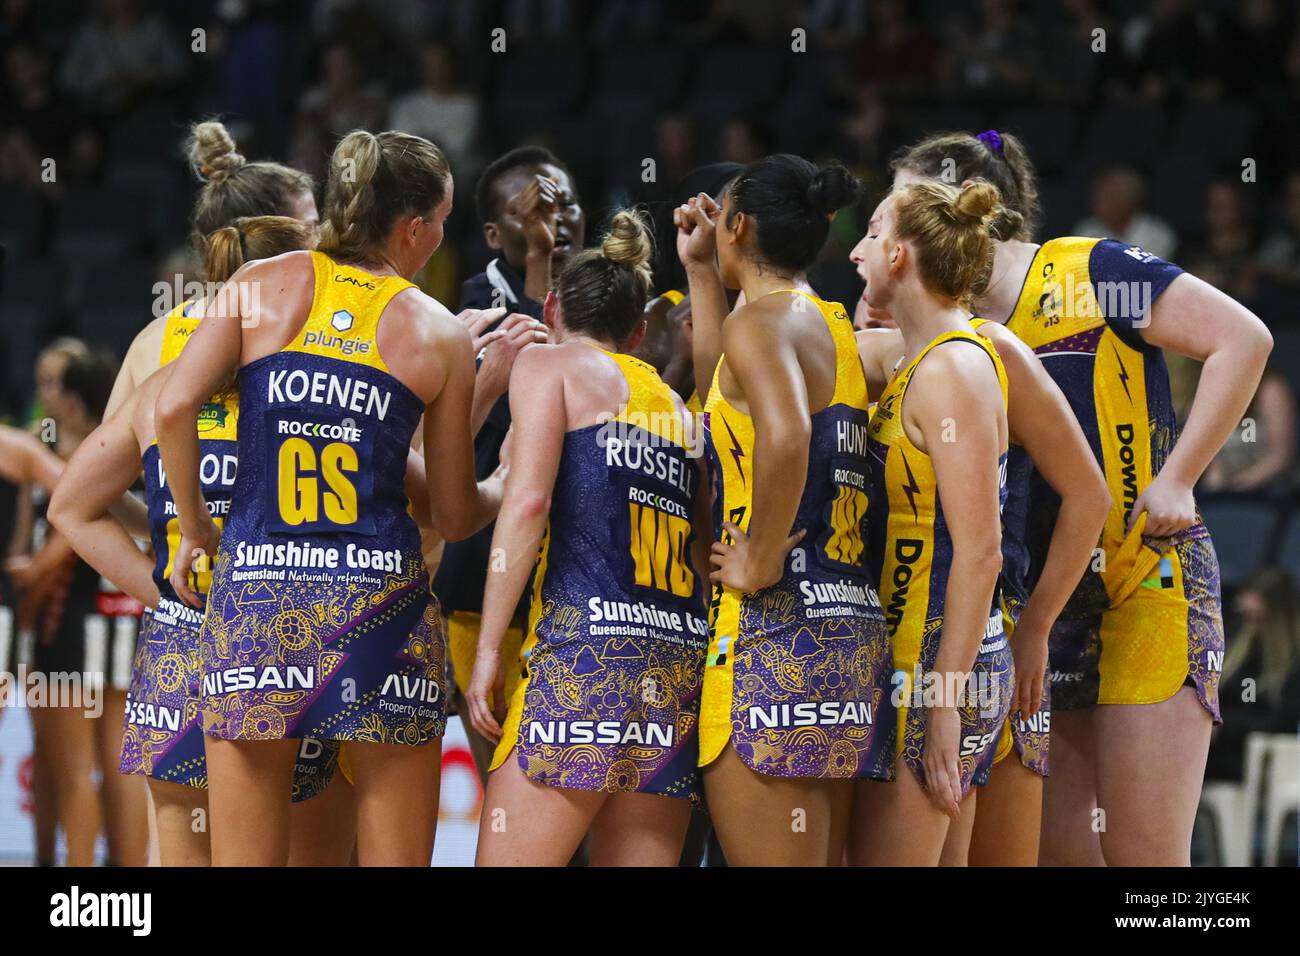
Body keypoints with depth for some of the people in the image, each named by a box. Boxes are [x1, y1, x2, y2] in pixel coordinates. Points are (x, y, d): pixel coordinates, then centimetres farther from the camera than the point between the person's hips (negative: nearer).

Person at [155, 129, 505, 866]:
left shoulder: (263, 286, 6)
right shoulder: (442, 335, 6)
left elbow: (174, 408, -7)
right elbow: (454, 516, 10)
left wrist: (195, 527, 7)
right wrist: (510, 485, 31)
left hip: (257, 587, 1)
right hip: (382, 592, -1)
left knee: (244, 854, 5)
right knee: (395, 855, 6)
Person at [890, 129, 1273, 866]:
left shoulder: (1089, 272, -7)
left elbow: (1243, 338, -11)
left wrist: (1176, 480, -13)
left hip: (1148, 583, -7)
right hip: (1039, 603, 7)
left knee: (1142, 854, -10)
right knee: (1051, 845, 4)